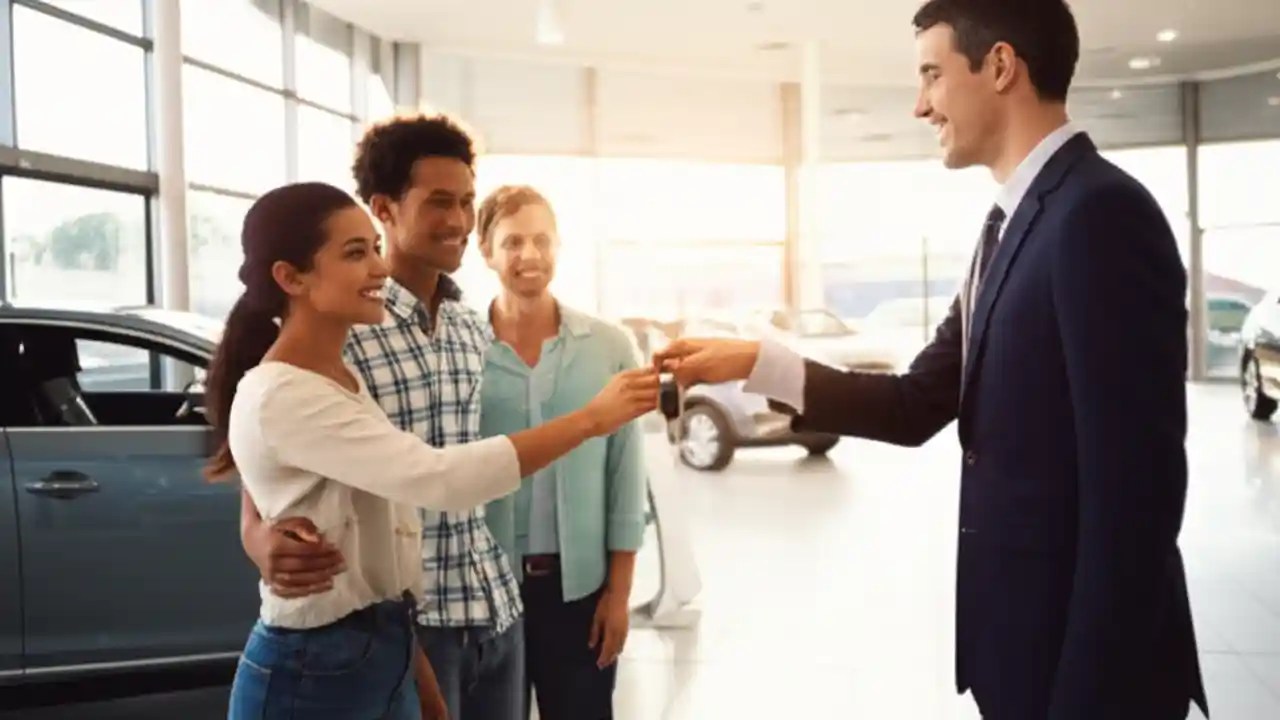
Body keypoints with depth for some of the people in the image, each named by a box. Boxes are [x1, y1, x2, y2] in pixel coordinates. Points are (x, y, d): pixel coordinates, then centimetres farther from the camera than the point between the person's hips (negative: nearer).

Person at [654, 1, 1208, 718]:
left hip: (1085, 651, -9)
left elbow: (1137, 483, -23)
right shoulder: (1015, 224, 11)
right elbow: (919, 405, 10)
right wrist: (757, 362, 3)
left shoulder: (1101, 212, -19)